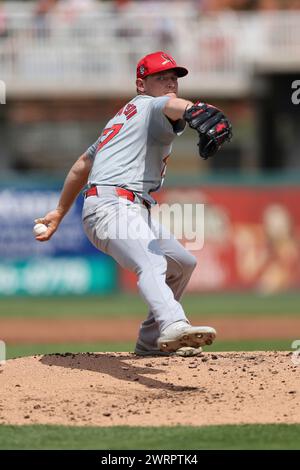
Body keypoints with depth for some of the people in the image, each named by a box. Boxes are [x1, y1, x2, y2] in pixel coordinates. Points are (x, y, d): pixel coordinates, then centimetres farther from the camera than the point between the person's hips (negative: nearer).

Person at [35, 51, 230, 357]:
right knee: (151, 263, -35)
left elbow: (83, 164, 32)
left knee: (183, 264, 23)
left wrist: (60, 213, 37)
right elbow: (170, 106, -26)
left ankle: (150, 341, 25)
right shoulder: (149, 106, 1)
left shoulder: (124, 117, 28)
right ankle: (174, 327, -61)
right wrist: (195, 110, -49)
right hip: (113, 203, -10)